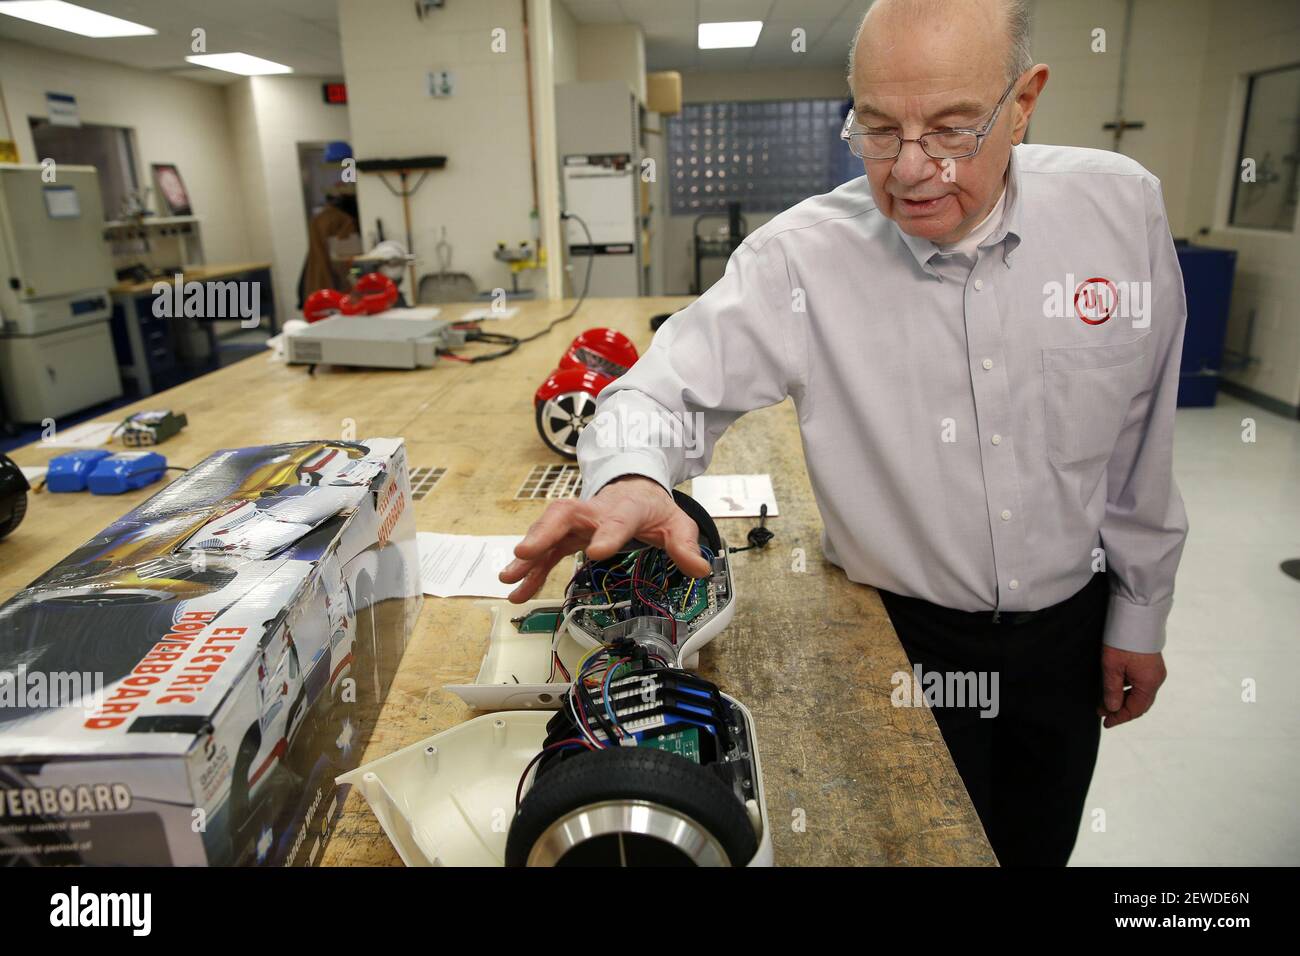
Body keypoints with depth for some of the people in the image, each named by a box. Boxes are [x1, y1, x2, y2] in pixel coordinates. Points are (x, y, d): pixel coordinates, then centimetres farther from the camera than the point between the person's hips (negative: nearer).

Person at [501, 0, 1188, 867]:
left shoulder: (1122, 207, -10)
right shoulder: (802, 256, -20)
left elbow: (1140, 440, -1)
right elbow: (668, 390, -20)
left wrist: (1140, 612, 6)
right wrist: (631, 479, -44)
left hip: (1070, 623, 4)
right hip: (906, 633, -3)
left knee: (1038, 848, 24)